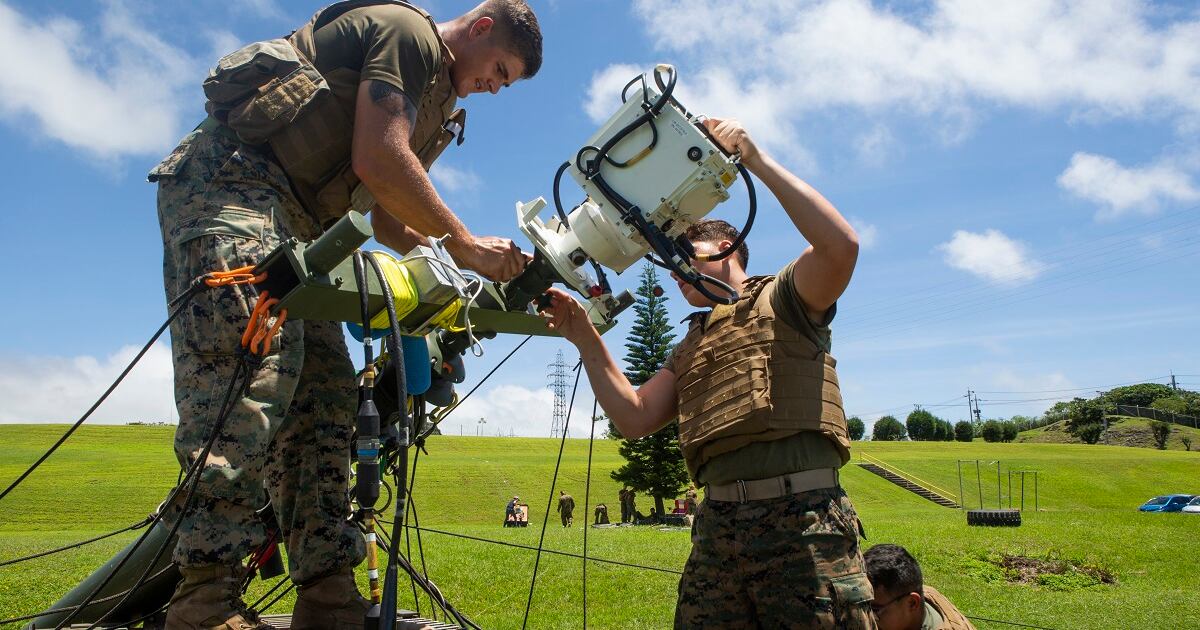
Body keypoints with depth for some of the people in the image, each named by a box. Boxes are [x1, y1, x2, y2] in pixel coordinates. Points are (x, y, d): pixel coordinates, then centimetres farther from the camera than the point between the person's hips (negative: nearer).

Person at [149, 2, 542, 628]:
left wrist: (477, 262, 12)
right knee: (257, 354, -27)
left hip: (294, 225, 10)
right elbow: (377, 161, -18)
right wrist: (465, 244, -9)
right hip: (231, 179, -10)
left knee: (325, 388, -1)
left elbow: (389, 221, 23)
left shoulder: (435, 100, 26)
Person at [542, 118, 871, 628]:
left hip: (802, 517, -5)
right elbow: (633, 418, 16)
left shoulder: (781, 299, 10)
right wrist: (587, 342, 6)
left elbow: (841, 245, -11)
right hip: (718, 526, 5)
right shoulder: (688, 351, 27)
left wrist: (757, 160, -7)